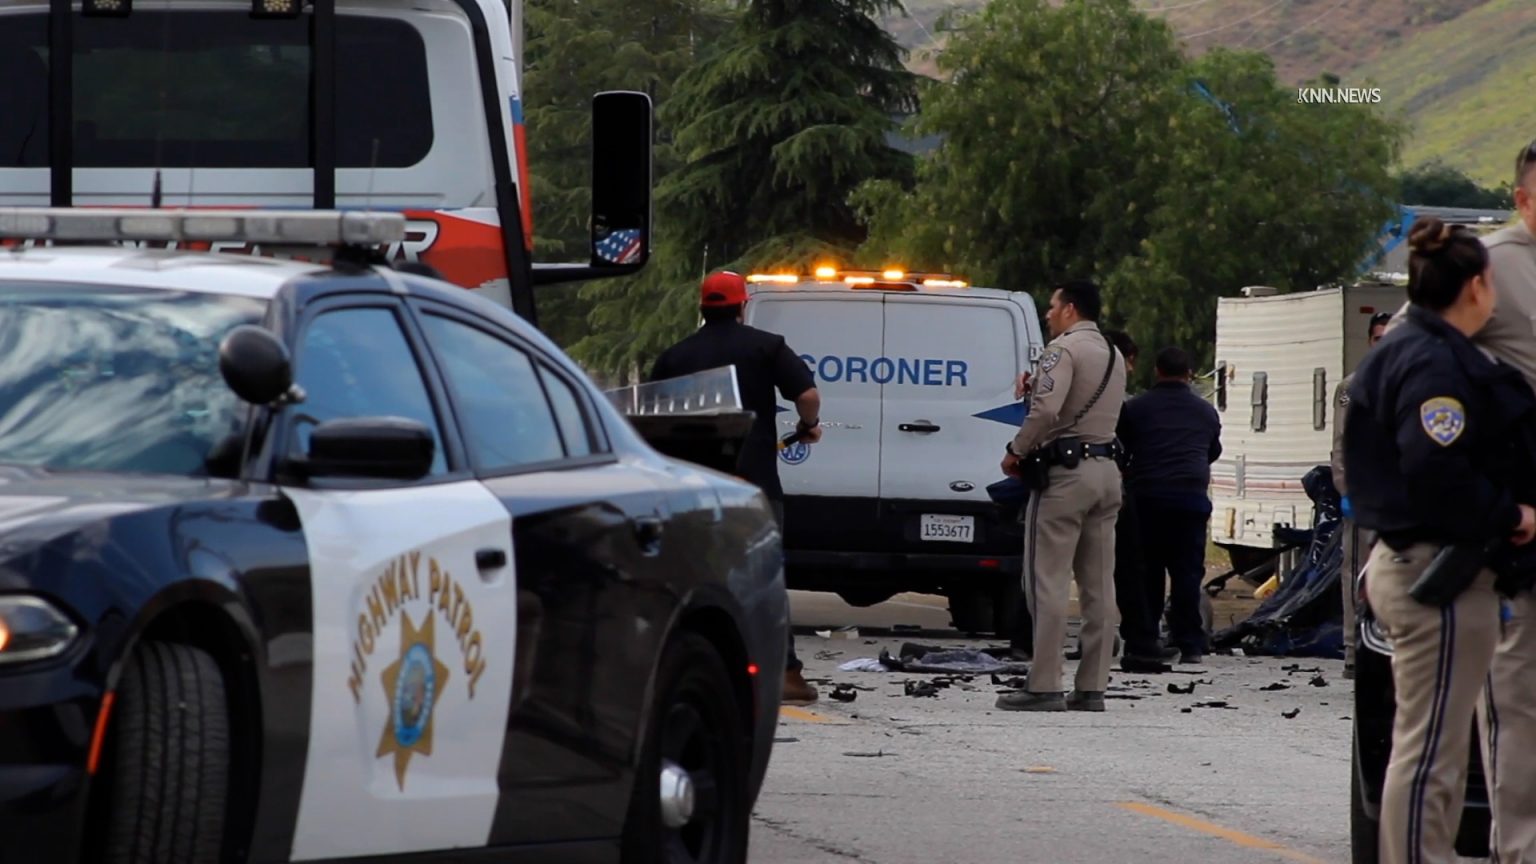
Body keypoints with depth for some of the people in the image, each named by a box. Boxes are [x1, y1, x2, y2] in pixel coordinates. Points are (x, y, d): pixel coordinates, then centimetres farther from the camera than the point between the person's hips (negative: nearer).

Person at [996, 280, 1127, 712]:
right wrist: (1033, 391, 14)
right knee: (1099, 587, 8)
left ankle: (1044, 686, -11)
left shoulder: (1065, 348, -9)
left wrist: (1016, 451, -9)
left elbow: (1047, 409, -22)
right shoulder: (1114, 356, 20)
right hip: (1107, 469, 9)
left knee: (1048, 581, -8)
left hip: (1064, 471, -9)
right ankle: (1091, 688, 8)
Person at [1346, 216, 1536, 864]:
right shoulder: (1435, 364, -18)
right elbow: (1436, 472, -29)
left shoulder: (1402, 350, 16)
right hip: (1441, 574, -11)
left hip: (1403, 561, 11)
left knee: (1431, 744, 19)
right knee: (1431, 749, -8)